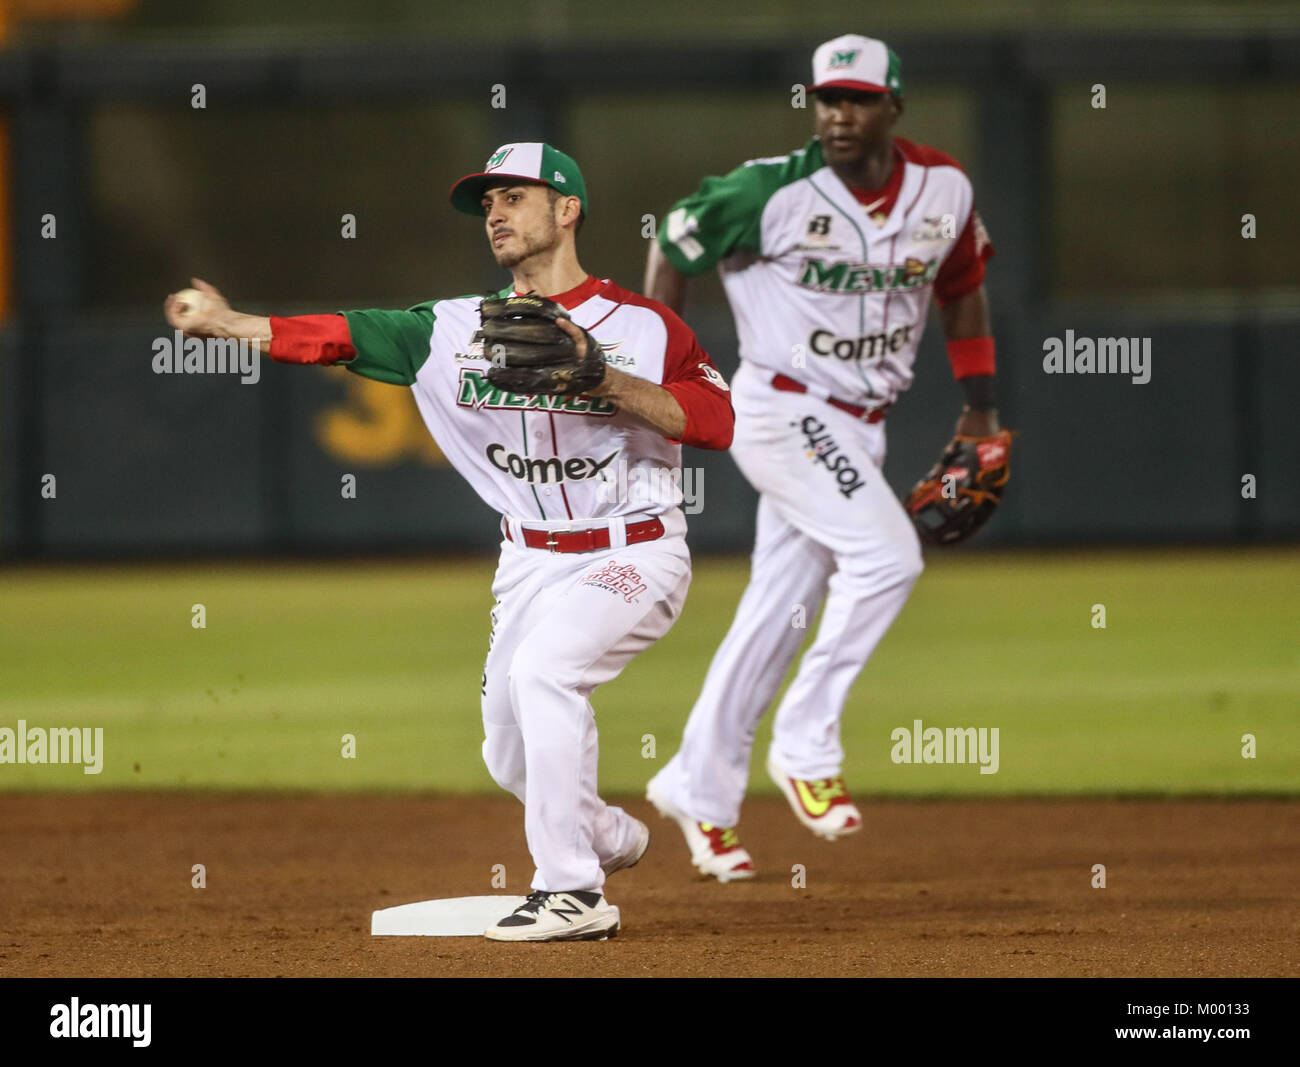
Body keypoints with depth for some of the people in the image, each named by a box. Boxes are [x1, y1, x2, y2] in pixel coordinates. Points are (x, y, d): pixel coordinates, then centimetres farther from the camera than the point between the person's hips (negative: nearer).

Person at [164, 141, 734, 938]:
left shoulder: (643, 325, -9)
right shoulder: (458, 328, 1)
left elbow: (718, 422, -19)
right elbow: (342, 336, -9)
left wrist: (602, 378, -27)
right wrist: (230, 324, -23)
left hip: (634, 556, -6)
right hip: (531, 564, 6)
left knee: (543, 666, -29)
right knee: (513, 755, 10)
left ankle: (575, 890, -20)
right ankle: (609, 837, 42)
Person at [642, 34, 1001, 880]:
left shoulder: (943, 190, 0)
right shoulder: (777, 191, -15)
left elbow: (961, 286, 17)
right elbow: (675, 243, -3)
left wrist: (981, 405, 13)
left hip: (860, 429, 6)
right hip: (782, 412, -6)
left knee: (782, 611, 8)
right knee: (887, 555, -23)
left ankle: (699, 788, 19)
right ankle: (805, 747, -12)